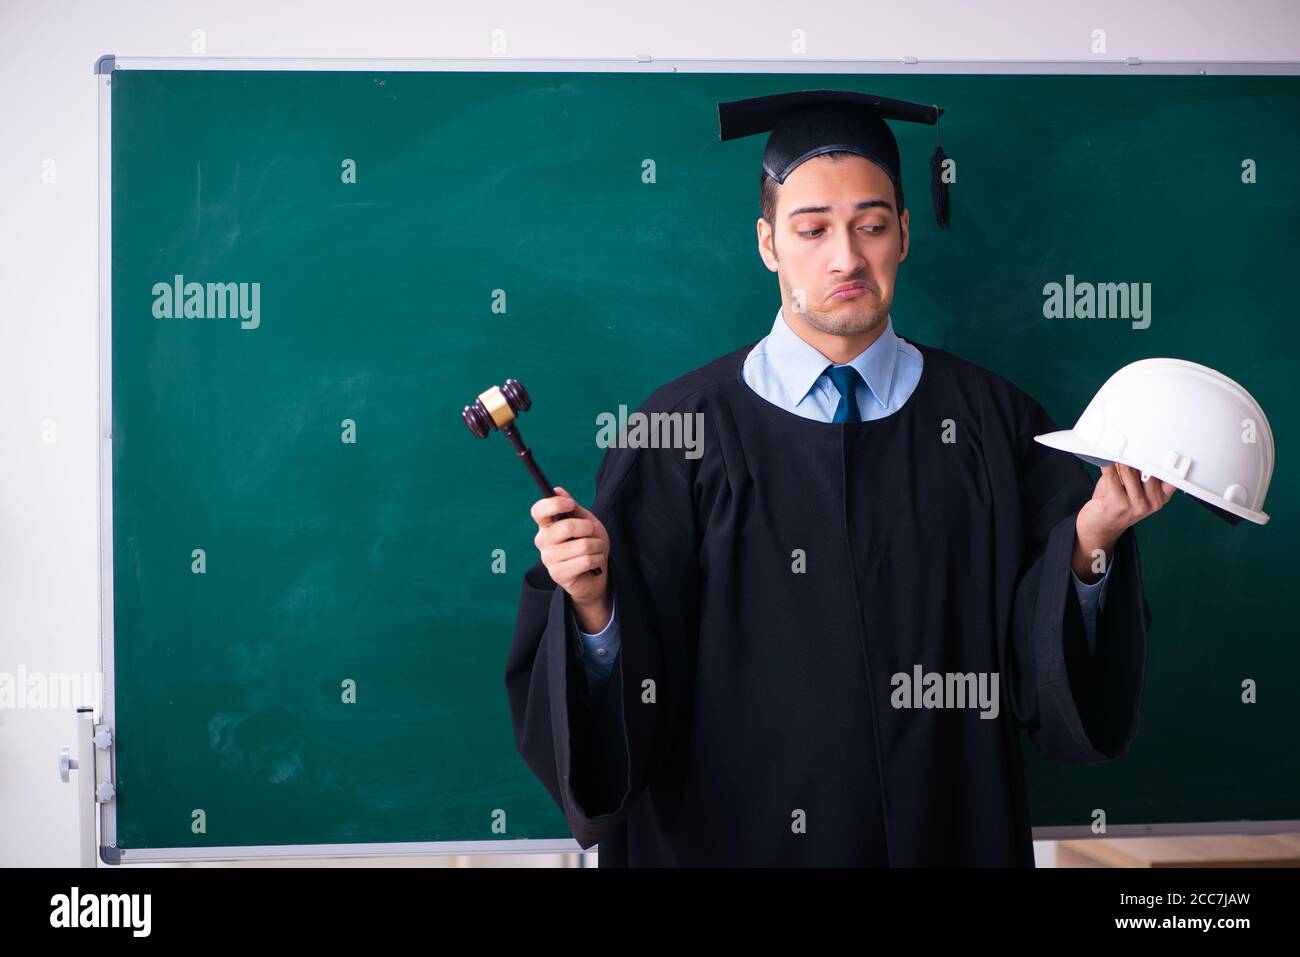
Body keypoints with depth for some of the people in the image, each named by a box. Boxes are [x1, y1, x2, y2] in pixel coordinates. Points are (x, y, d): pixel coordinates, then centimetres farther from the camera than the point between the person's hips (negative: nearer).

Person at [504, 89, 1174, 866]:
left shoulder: (991, 422, -4)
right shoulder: (684, 428, -9)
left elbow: (1036, 674, -6)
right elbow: (633, 680, -11)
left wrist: (1088, 545, -20)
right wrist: (594, 604, -29)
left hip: (949, 832, 2)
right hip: (733, 831, -2)